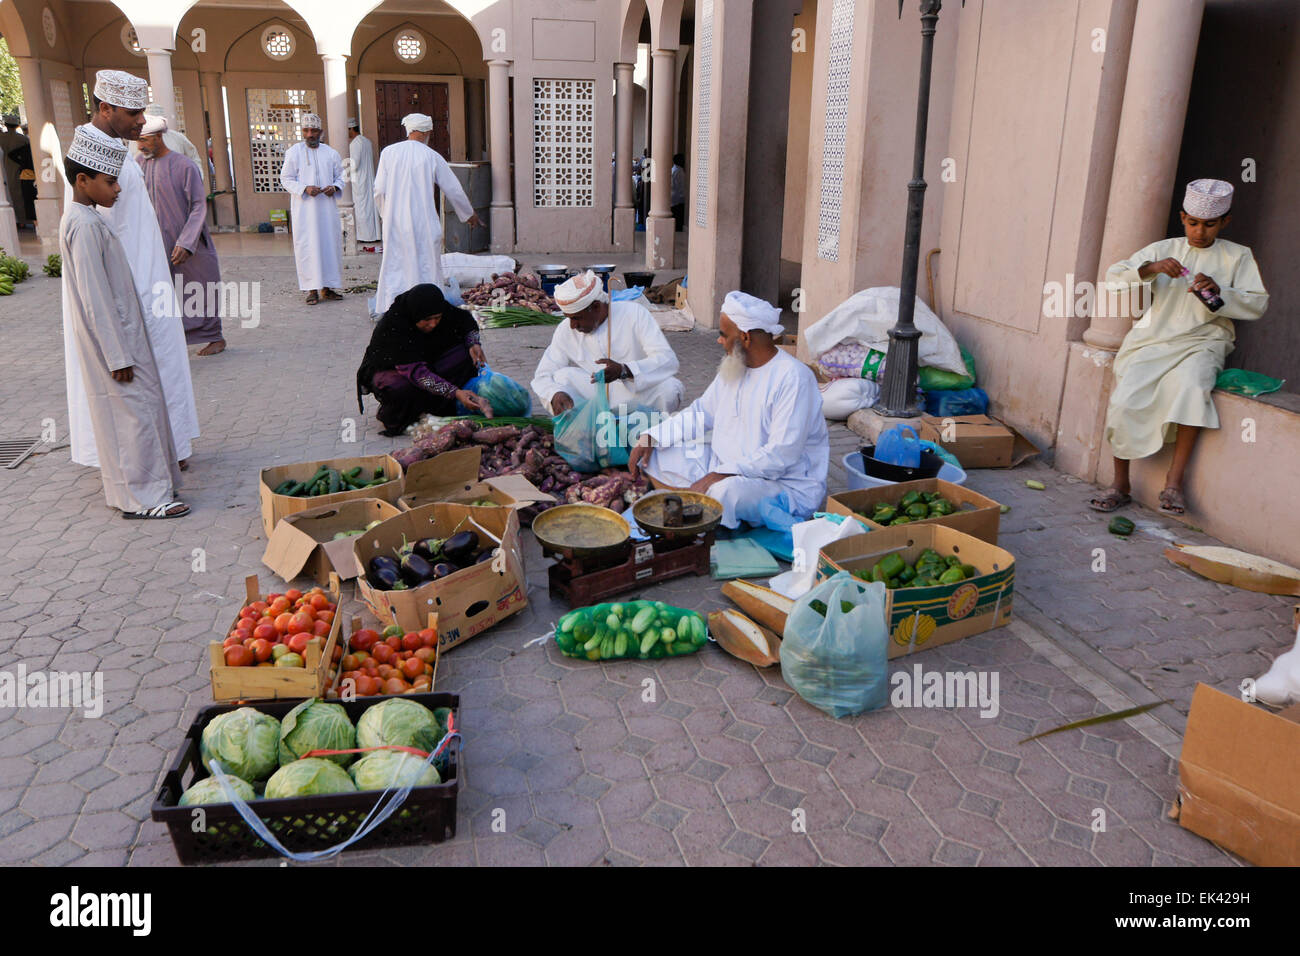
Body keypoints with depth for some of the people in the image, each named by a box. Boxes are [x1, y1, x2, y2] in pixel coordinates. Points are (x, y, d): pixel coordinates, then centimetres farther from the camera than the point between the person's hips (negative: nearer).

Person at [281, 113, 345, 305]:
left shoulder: (331, 153, 10)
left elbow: (340, 176, 16)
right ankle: (312, 289, -3)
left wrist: (335, 187, -7)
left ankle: (327, 286, 12)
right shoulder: (293, 152, 2)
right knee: (308, 246, -5)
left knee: (330, 244, 3)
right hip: (304, 208, -3)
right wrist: (305, 188, -16)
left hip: (327, 206, 3)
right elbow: (286, 179, 1)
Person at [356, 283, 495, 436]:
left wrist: (474, 343, -19)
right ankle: (391, 417, -8)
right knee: (404, 388, -41)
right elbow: (415, 371, -40)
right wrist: (455, 392, -48)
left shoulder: (442, 311, -17)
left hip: (426, 362, 6)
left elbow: (467, 321, 4)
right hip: (390, 370, -6)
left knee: (467, 354, -17)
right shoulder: (391, 326, -34)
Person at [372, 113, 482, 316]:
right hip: (423, 223, -2)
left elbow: (379, 189, 0)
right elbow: (453, 189, 4)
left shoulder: (388, 152, 1)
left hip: (395, 221, 2)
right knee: (426, 264, 6)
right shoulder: (432, 156, -2)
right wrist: (470, 214, 18)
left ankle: (389, 308, 8)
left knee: (394, 265, 9)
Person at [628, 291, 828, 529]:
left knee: (726, 492, -39)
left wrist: (719, 475, -29)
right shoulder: (734, 367, 8)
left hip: (785, 484, -9)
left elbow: (781, 455, -26)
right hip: (725, 468, 9)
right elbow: (700, 412, 18)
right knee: (655, 454, 1)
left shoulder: (793, 378, -20)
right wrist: (650, 437, 4)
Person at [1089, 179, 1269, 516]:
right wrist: (1150, 269, -18)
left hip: (1202, 342, -1)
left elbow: (1258, 303, 3)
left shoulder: (1238, 256, 11)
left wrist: (1219, 292, -15)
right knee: (1124, 401, -23)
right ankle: (1120, 484, -7)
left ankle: (1174, 481, -27)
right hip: (1153, 340, 1)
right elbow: (1113, 277, 1)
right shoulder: (1163, 249, 11)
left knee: (1191, 387, -35)